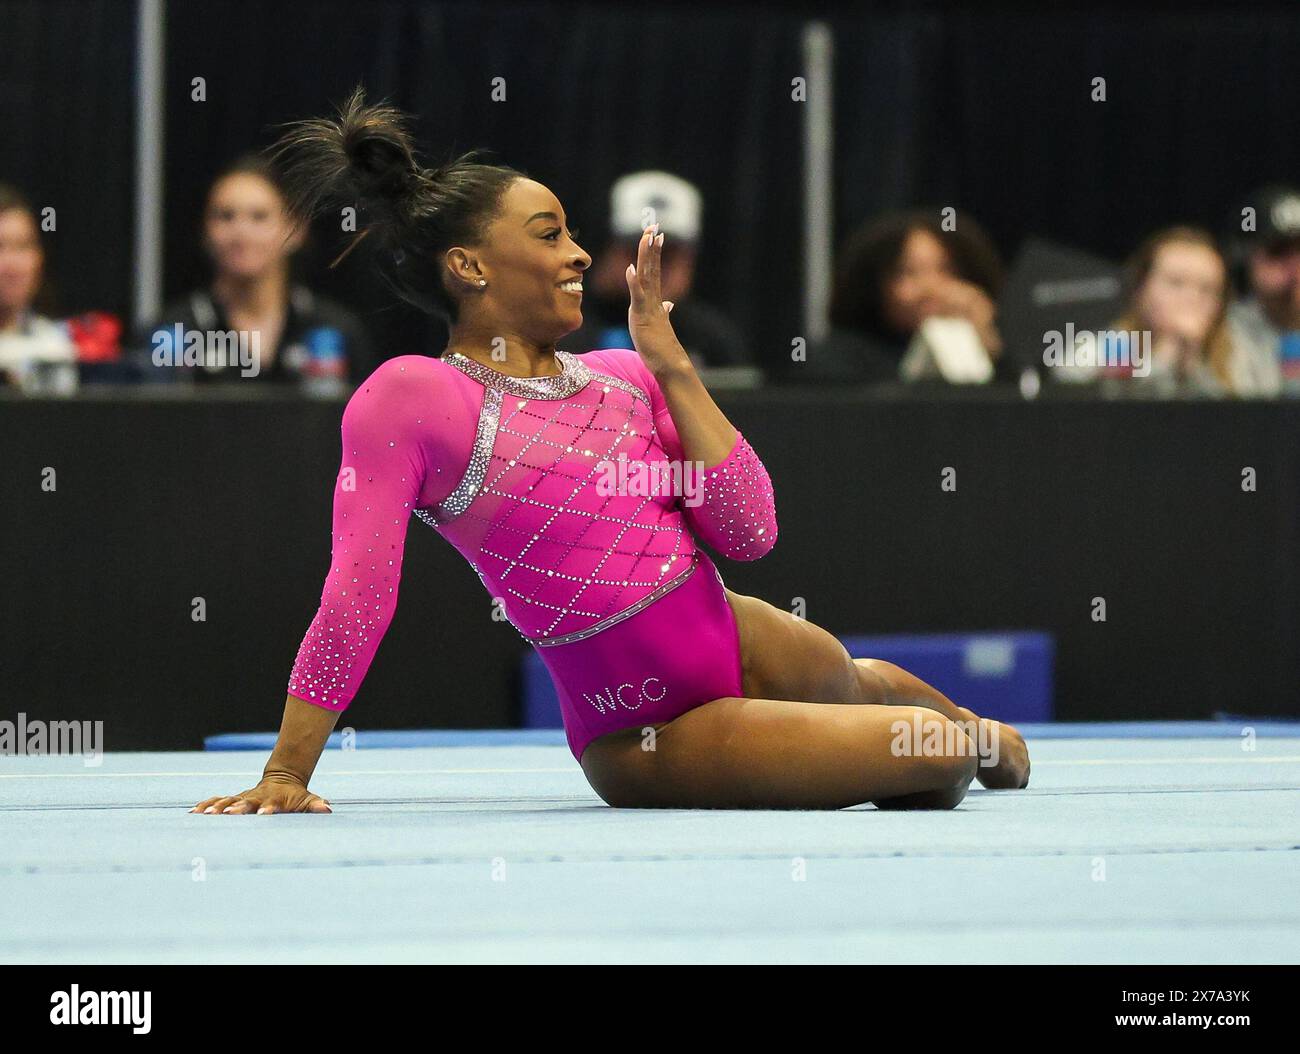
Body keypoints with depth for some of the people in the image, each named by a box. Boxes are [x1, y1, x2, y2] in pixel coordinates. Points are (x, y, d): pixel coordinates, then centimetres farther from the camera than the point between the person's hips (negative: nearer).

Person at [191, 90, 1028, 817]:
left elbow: (748, 532, -5)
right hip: (645, 739, -6)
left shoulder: (623, 379, 3)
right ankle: (970, 744, 27)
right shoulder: (409, 398, -13)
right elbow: (357, 595, -17)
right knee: (929, 752, -12)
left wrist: (671, 364, -8)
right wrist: (286, 776, -21)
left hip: (745, 647, 6)